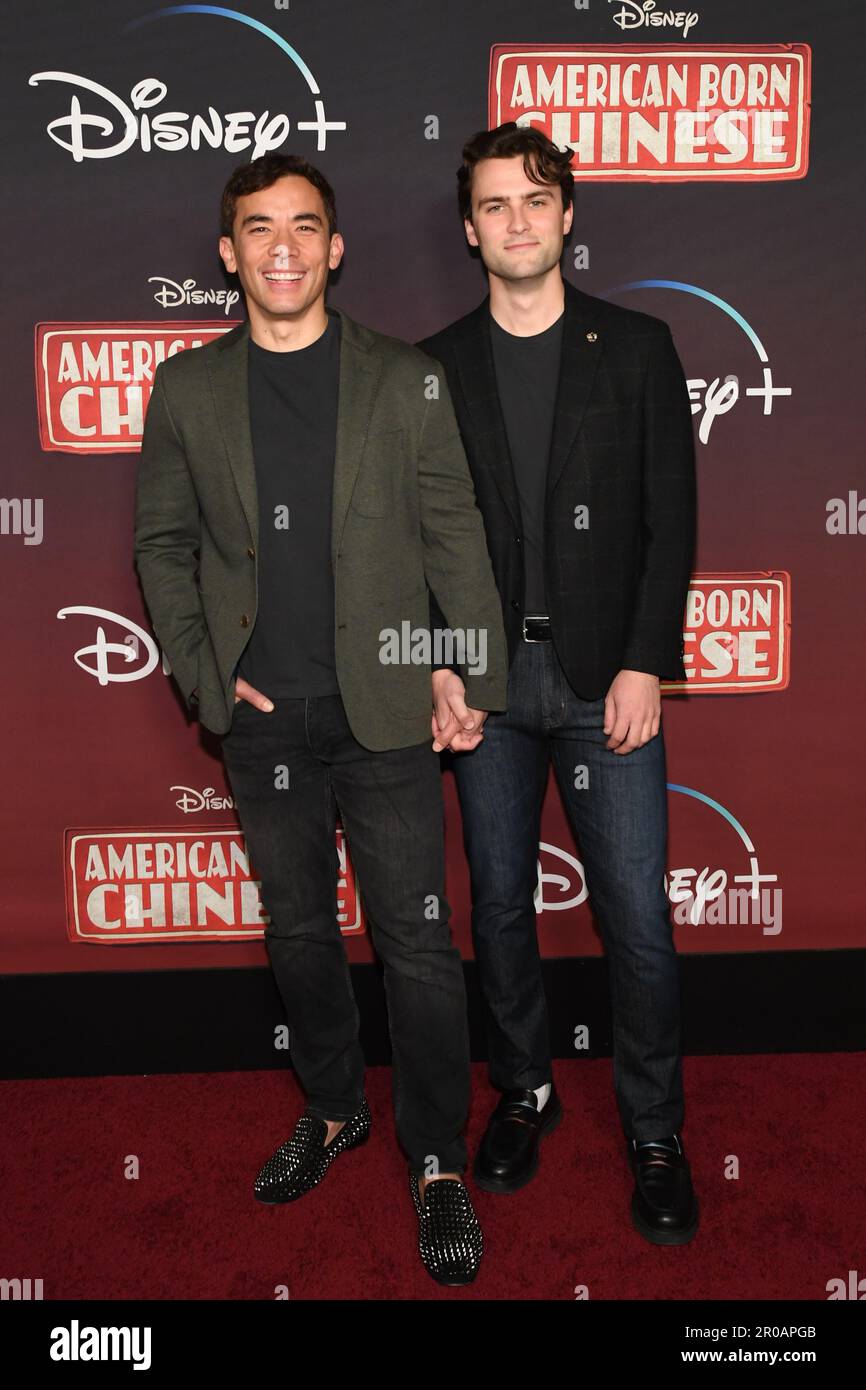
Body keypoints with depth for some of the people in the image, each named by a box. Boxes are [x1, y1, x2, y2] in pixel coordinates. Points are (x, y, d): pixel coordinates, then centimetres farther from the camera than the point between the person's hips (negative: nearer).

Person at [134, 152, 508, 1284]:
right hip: (262, 722, 3)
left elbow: (456, 538, 1)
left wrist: (474, 677, -4)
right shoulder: (187, 389, 5)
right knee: (299, 932, 16)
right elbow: (163, 544, 10)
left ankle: (438, 1161, 21)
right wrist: (200, 671, 0)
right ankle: (333, 1109, 39)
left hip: (385, 717, -2)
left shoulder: (404, 382, 1)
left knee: (417, 944, 2)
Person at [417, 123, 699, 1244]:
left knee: (638, 918, 1)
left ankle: (653, 1130, 21)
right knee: (500, 900, 11)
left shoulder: (636, 348, 5)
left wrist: (644, 666, -8)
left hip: (606, 675, -1)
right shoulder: (435, 368, 8)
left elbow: (670, 519, 0)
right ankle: (523, 1091, 32)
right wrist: (439, 667, -4)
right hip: (485, 677, 2)